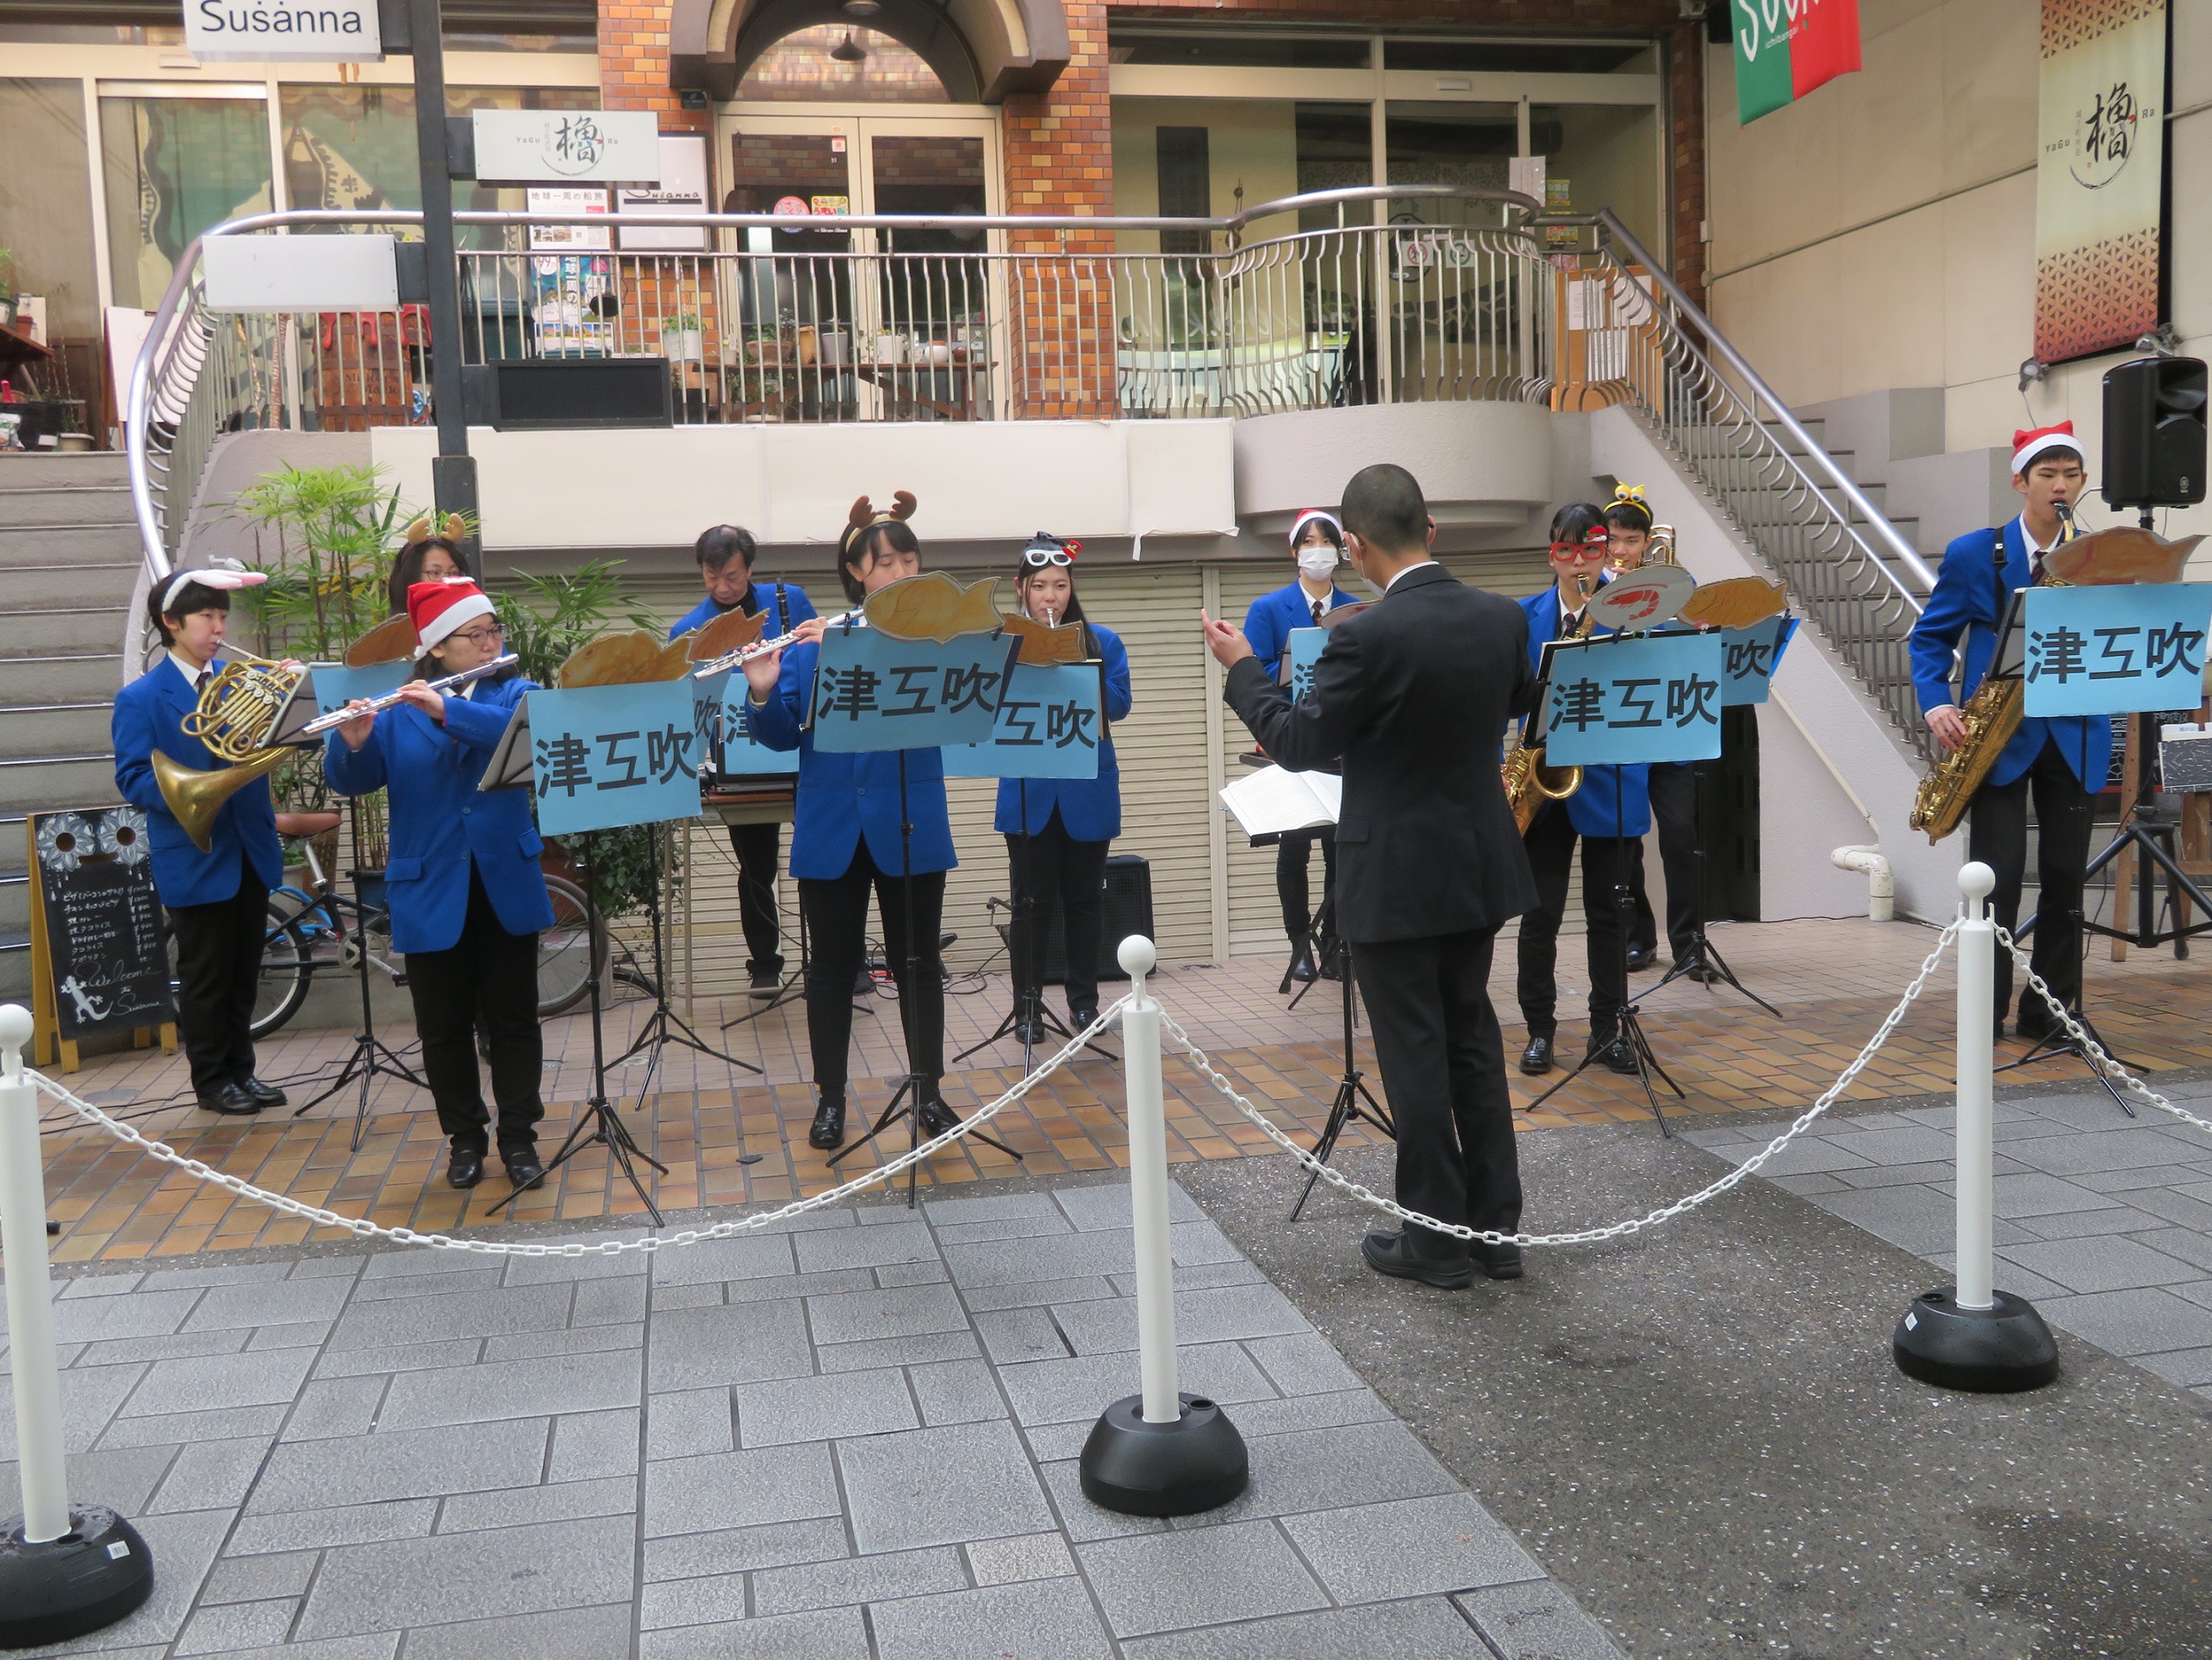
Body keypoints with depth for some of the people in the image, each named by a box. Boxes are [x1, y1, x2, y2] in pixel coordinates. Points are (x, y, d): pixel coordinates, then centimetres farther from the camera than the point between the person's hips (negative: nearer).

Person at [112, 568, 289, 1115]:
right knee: (206, 977, 5)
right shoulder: (141, 699, -5)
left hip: (250, 852, 5)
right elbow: (134, 781, -11)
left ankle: (241, 1069, 25)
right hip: (195, 860, -4)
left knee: (244, 972, 13)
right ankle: (212, 1081, 17)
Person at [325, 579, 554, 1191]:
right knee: (444, 1024, 8)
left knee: (513, 1017, 6)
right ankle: (464, 1137, 23)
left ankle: (518, 1136, 18)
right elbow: (352, 781, -4)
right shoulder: (395, 710, 3)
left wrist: (448, 711, -28)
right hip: (430, 893, 0)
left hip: (505, 885, 0)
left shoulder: (517, 692, 4)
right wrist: (352, 743, -25)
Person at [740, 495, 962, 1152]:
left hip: (911, 827, -1)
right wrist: (762, 692, -18)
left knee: (917, 960, 7)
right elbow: (782, 734, 3)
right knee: (834, 964, 8)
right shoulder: (810, 637, 5)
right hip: (830, 829, 1)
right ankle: (829, 1098, 19)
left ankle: (929, 1091, 20)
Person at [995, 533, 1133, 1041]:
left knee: (1085, 898, 9)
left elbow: (1119, 704, -8)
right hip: (1028, 793, -1)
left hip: (1088, 792, 1)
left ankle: (1084, 1000, 22)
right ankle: (1026, 1005, 12)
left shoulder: (1102, 642, 3)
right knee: (1031, 900, 3)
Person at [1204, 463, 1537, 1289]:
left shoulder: (1368, 638, -22)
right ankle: (1496, 1226, 24)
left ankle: (1437, 1239, 15)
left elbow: (1299, 744, -13)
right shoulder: (1502, 617, -1)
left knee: (1415, 1053, 4)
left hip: (1396, 878, -6)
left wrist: (1243, 669, 0)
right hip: (1480, 866, 7)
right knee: (1472, 1037, 17)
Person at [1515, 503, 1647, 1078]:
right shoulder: (1524, 615, 5)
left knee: (1607, 912, 8)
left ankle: (1607, 1030, 19)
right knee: (1540, 912, 2)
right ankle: (1540, 1030, 15)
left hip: (1609, 779, -1)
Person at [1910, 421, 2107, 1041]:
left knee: (2066, 877, 5)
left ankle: (2048, 1011, 17)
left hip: (2074, 734, 3)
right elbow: (1931, 637, 4)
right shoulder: (1973, 554, 1)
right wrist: (1934, 705, -11)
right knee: (1997, 876, -6)